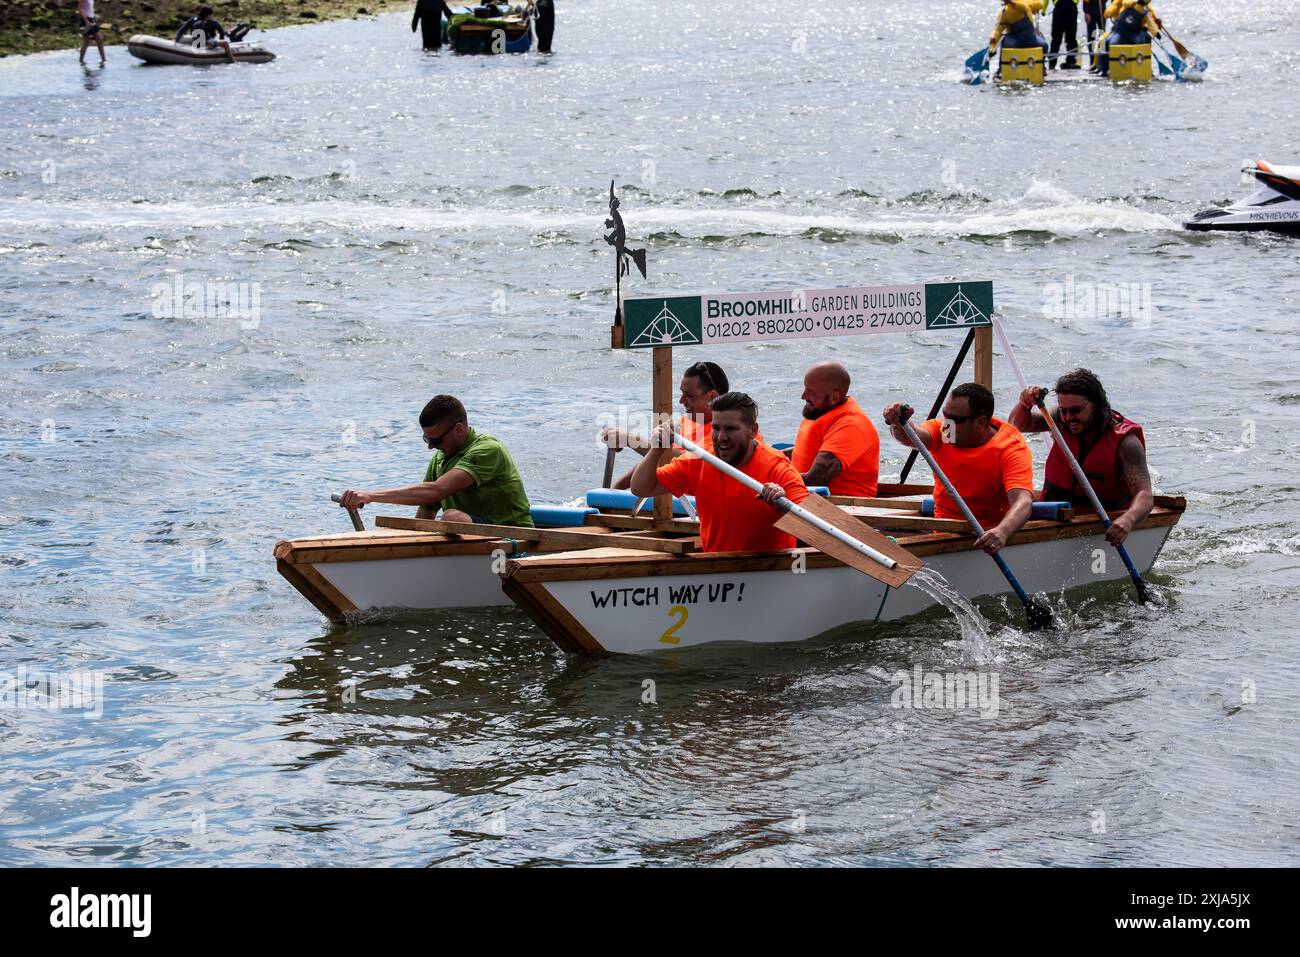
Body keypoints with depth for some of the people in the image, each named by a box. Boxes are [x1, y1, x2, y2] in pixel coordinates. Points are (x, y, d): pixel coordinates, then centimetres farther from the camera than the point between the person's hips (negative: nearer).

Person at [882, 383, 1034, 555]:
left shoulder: (1011, 448, -14)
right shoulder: (942, 430, -1)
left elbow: (1022, 502, -29)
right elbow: (913, 437, -22)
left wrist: (1002, 532, -50)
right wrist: (898, 424, -47)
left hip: (986, 534, -4)